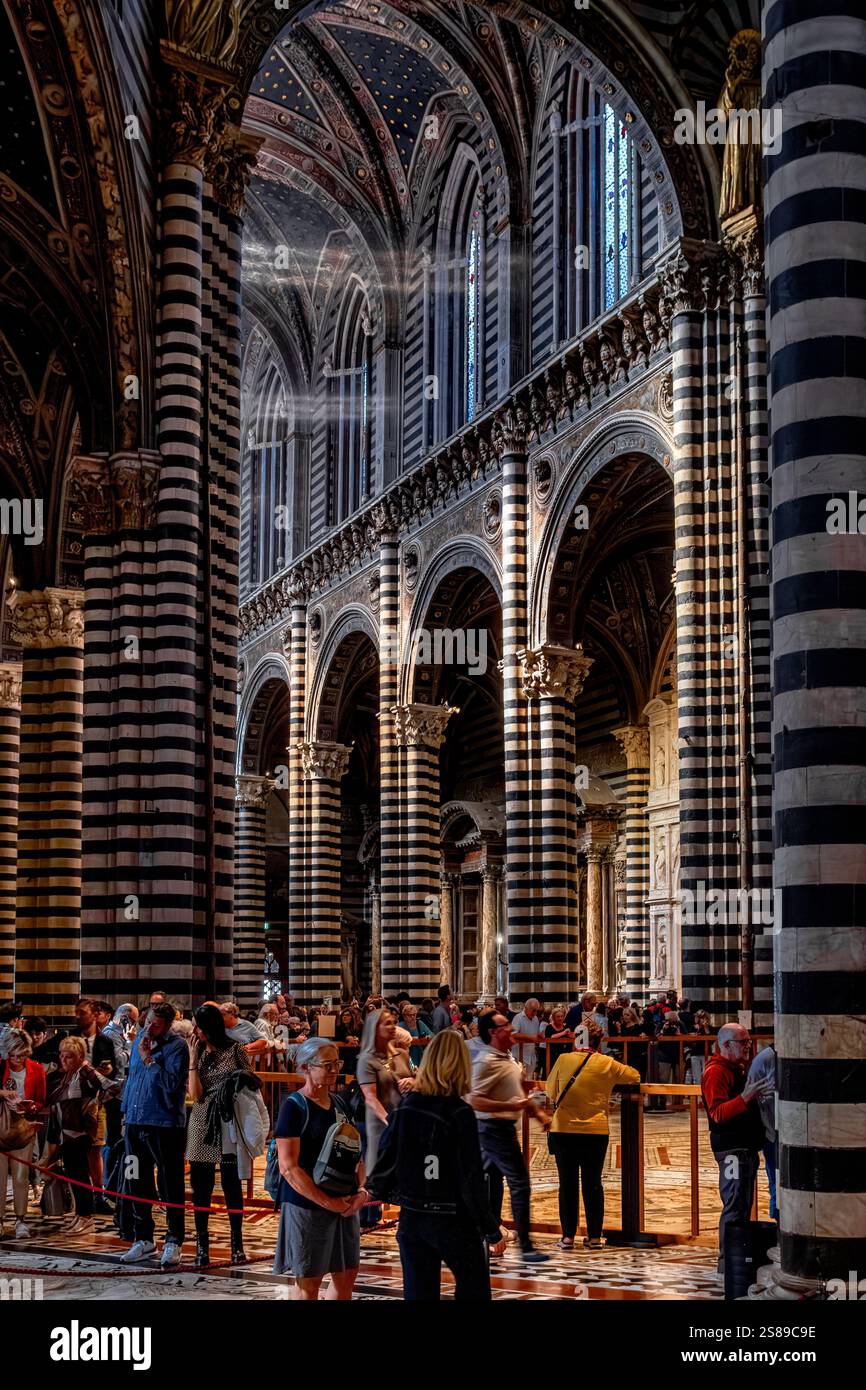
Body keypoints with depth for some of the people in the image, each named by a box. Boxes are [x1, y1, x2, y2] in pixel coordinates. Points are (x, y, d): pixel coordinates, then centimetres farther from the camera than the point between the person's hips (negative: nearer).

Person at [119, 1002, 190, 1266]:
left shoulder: (176, 1046, -9)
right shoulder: (140, 1040, 13)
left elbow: (171, 1083, -20)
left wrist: (149, 1059, -17)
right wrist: (127, 1108, 17)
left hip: (165, 1124, -7)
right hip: (135, 1123, 7)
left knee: (170, 1185, 0)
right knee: (138, 1184, 13)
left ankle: (174, 1241, 7)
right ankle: (143, 1238, 25)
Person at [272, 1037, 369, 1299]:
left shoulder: (340, 1105, 9)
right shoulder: (294, 1106, -12)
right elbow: (289, 1168, -17)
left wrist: (361, 1190, -3)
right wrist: (328, 1202, -19)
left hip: (345, 1205, 7)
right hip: (306, 1206, -7)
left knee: (347, 1274, 12)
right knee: (309, 1281, 3)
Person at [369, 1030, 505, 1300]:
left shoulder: (406, 1108, -1)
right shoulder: (459, 1113, -15)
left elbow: (383, 1164, 1)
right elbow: (471, 1179, -15)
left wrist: (383, 1192, 22)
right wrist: (492, 1230, -7)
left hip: (411, 1217, 5)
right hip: (453, 1220, -4)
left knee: (418, 1294, 11)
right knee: (474, 1291, 12)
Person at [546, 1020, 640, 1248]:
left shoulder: (563, 1060, -3)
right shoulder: (607, 1064, -1)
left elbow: (551, 1092, 7)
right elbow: (635, 1076, 15)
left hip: (563, 1130, 0)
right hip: (596, 1131, 0)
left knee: (567, 1183, 8)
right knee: (592, 1183, 9)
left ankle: (568, 1236, 10)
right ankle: (595, 1236, 11)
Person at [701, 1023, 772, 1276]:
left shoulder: (737, 1068, 20)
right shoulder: (716, 1072, -13)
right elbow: (718, 1113, -24)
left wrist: (757, 1095, 16)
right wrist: (746, 1097, -34)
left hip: (747, 1146, 10)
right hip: (731, 1149, -10)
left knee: (742, 1206, 13)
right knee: (735, 1206, -10)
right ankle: (727, 1261, -6)